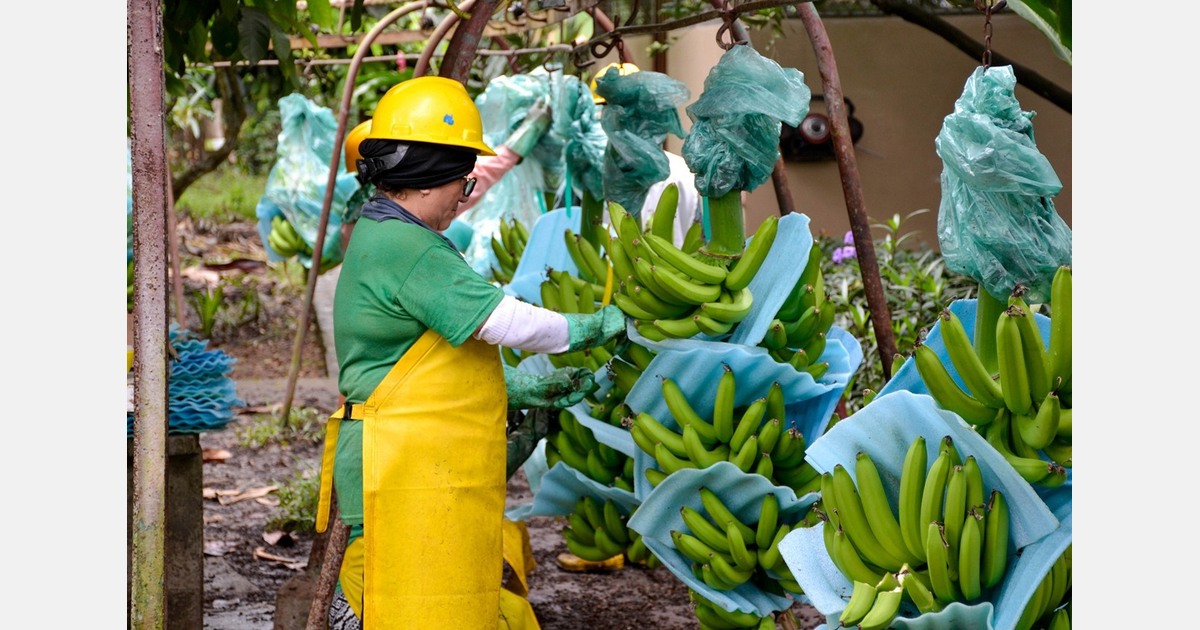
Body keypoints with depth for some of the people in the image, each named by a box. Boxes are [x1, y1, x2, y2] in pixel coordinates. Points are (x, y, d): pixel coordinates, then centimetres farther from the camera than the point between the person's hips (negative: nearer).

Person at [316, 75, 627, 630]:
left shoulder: (382, 239, 17)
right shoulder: (403, 247, -16)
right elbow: (508, 323, -18)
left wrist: (526, 390, 18)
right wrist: (594, 327, -1)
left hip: (431, 476, 10)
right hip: (403, 474, -10)